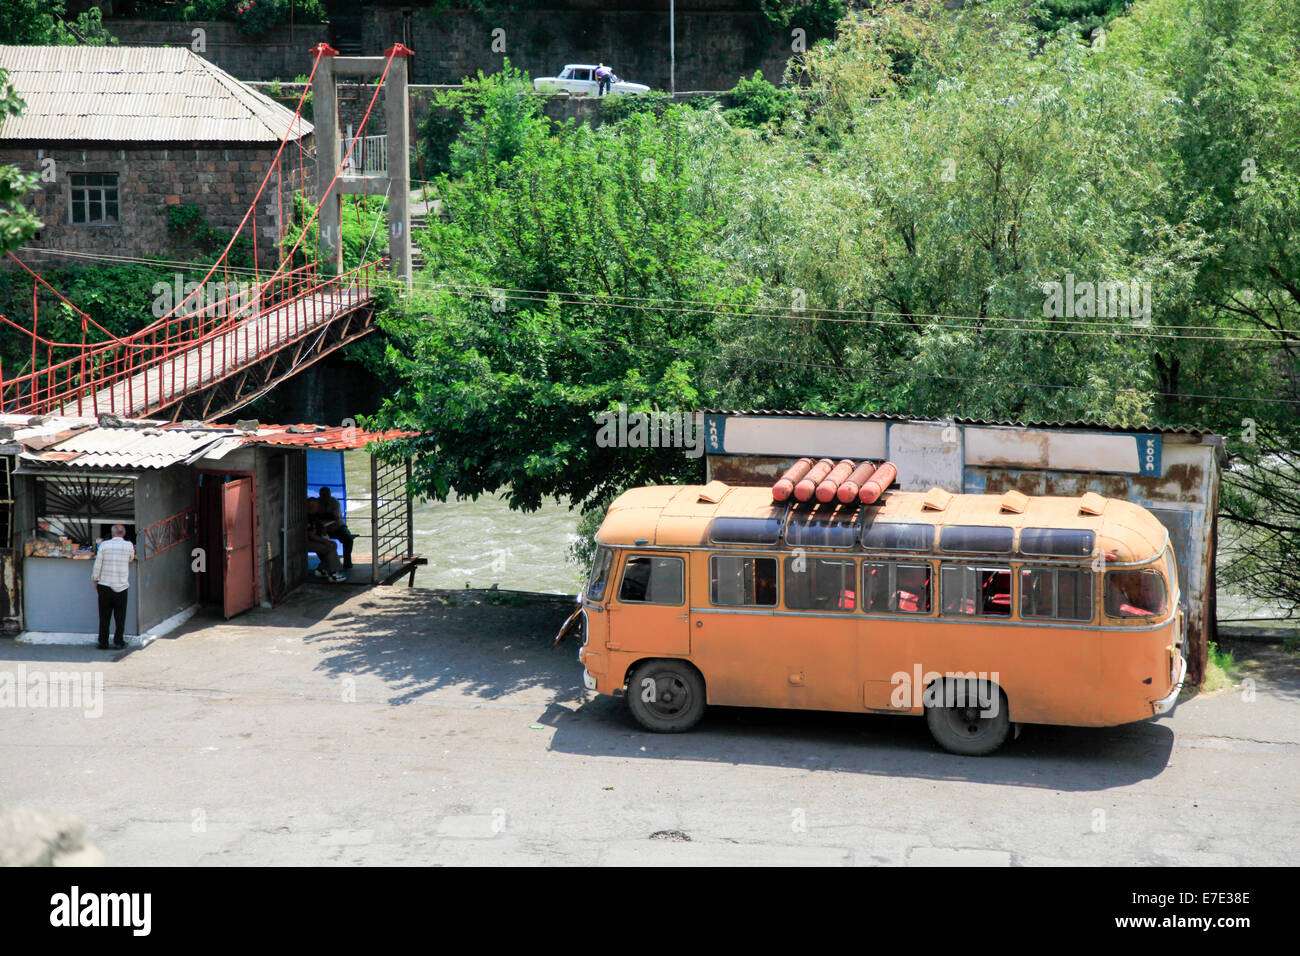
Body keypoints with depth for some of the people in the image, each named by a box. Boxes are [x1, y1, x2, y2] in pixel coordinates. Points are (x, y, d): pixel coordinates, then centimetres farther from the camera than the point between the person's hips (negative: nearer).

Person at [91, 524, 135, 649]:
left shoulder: (104, 545, -5)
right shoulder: (129, 545, -4)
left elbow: (97, 565, -4)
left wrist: (95, 579, 8)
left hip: (105, 585, 0)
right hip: (121, 586, 0)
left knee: (104, 615, 7)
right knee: (120, 616, 8)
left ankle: (103, 642, 9)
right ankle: (118, 641, 8)